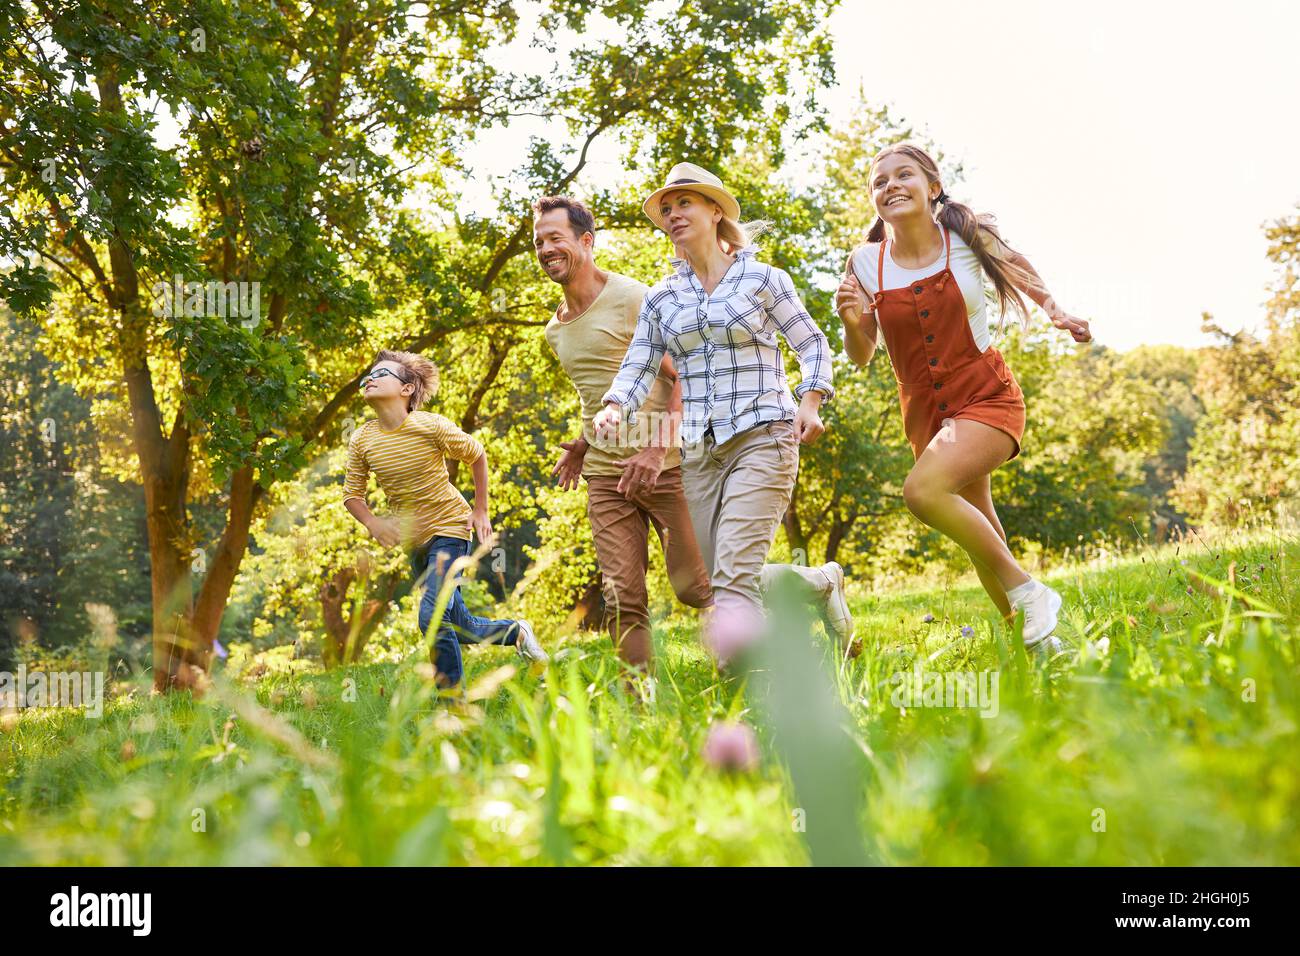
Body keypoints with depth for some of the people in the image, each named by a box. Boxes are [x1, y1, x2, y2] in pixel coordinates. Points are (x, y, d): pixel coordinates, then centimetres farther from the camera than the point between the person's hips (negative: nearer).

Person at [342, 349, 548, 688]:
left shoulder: (432, 426, -20)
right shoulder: (362, 440, -9)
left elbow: (476, 455, -4)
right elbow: (352, 494, 1)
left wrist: (480, 510, -2)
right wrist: (373, 523, -19)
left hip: (449, 525, -5)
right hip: (414, 537, 6)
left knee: (433, 616, -21)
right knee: (458, 627, 13)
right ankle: (515, 631, 39)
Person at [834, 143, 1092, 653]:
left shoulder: (965, 238, -8)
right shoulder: (866, 263, -4)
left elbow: (1017, 268, 15)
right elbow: (861, 357, 3)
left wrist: (1058, 313, 2)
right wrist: (852, 323, -18)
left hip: (986, 397, -4)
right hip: (926, 412, 4)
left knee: (922, 490, -29)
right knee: (981, 536, 11)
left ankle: (1029, 592, -15)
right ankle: (1033, 636, 30)